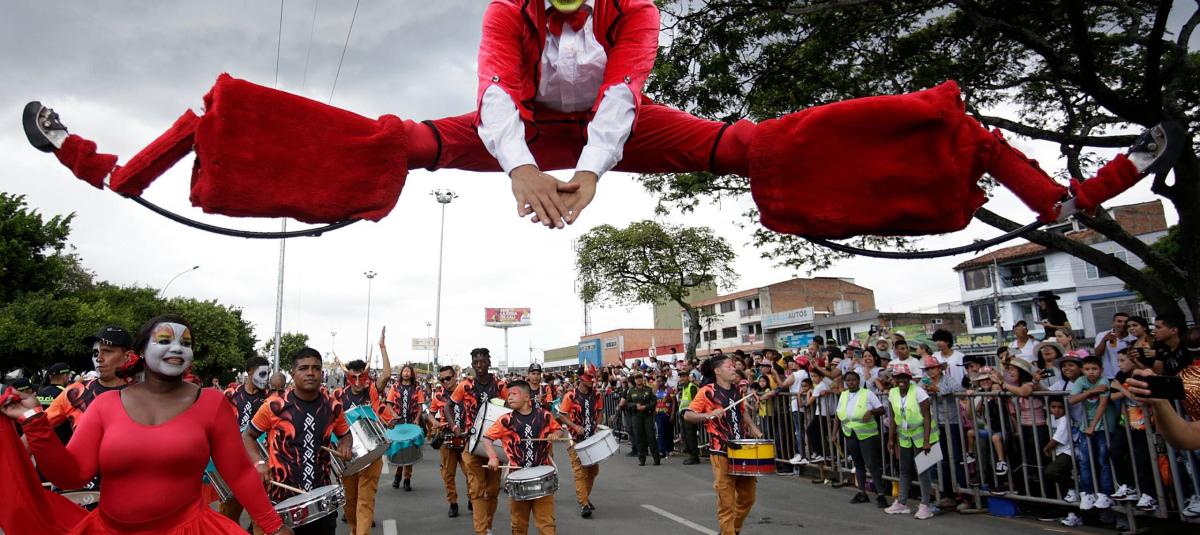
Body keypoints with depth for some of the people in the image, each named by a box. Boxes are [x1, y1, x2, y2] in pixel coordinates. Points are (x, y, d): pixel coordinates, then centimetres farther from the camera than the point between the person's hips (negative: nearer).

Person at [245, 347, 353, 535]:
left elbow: (345, 434, 16)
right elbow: (247, 436, 3)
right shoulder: (275, 405, -10)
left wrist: (344, 446, -6)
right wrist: (259, 463, -13)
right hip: (282, 496, -3)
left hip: (322, 496, 3)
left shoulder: (333, 405, -1)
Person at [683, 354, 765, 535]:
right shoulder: (707, 392, -10)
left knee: (748, 497, 15)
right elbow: (687, 415, -11)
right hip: (721, 452, -6)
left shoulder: (739, 390, 9)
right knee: (727, 501, -2)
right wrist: (708, 415, -26)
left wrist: (753, 428, 10)